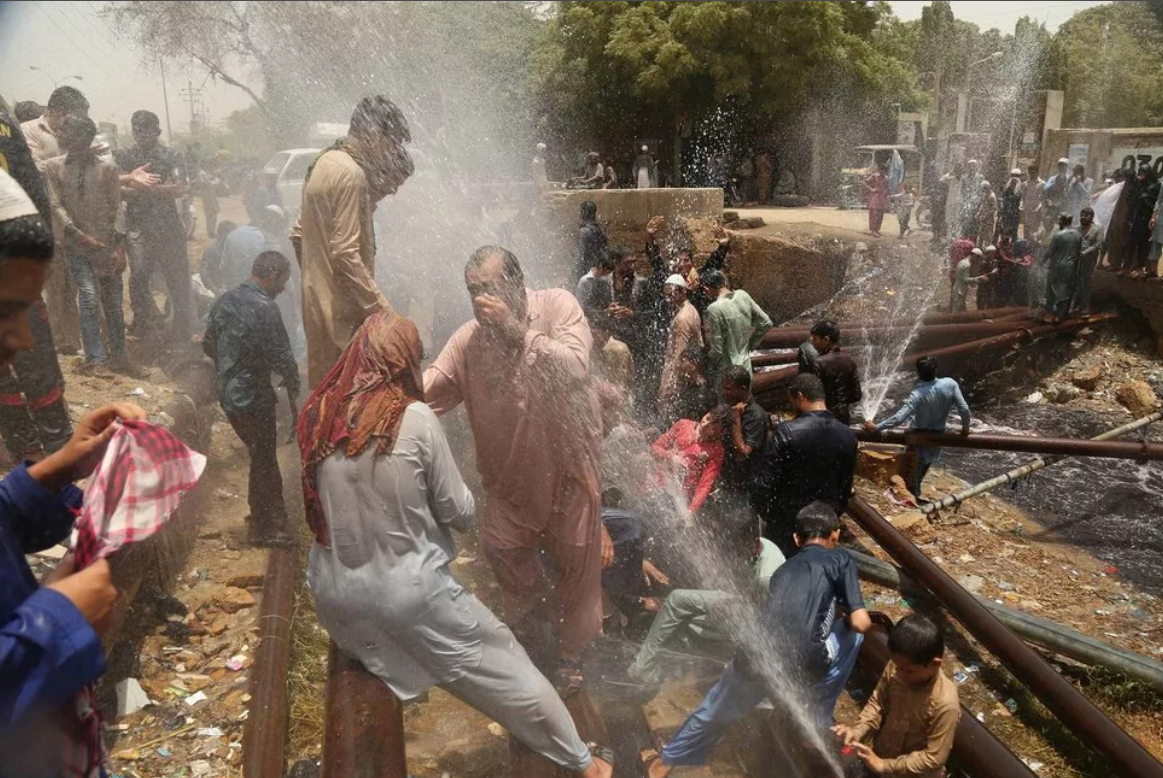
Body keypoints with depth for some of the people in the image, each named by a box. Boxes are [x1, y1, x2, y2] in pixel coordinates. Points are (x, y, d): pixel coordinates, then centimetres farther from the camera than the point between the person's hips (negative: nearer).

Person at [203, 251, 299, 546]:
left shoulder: (225, 300, 5)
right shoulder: (264, 308, -21)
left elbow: (208, 344, 13)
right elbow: (282, 357, -20)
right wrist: (293, 384, -2)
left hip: (227, 393, 8)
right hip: (253, 397, -8)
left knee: (262, 454, 21)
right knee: (264, 461, 6)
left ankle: (268, 517, 32)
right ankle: (265, 528, 17)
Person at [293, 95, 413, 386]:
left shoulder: (325, 162, 13)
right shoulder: (351, 174, -17)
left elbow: (299, 235, 20)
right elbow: (346, 254, -23)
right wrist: (380, 307, -20)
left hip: (318, 302, 10)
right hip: (342, 310, -10)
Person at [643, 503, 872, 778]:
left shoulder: (783, 568, 25)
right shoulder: (840, 558, 11)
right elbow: (862, 623, 4)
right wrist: (846, 617, 27)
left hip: (753, 661, 5)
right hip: (801, 672, -4)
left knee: (715, 711, 32)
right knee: (852, 632, 22)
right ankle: (820, 722, 29)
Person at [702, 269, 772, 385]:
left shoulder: (714, 309, -24)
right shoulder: (743, 295, -4)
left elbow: (716, 350, -21)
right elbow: (766, 323, 5)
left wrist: (707, 372, -4)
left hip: (725, 373, -7)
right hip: (745, 367, 7)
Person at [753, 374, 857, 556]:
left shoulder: (786, 432, -20)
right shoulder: (847, 436, -4)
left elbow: (765, 480, -16)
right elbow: (846, 485, 6)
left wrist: (763, 511, 1)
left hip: (787, 521, -4)